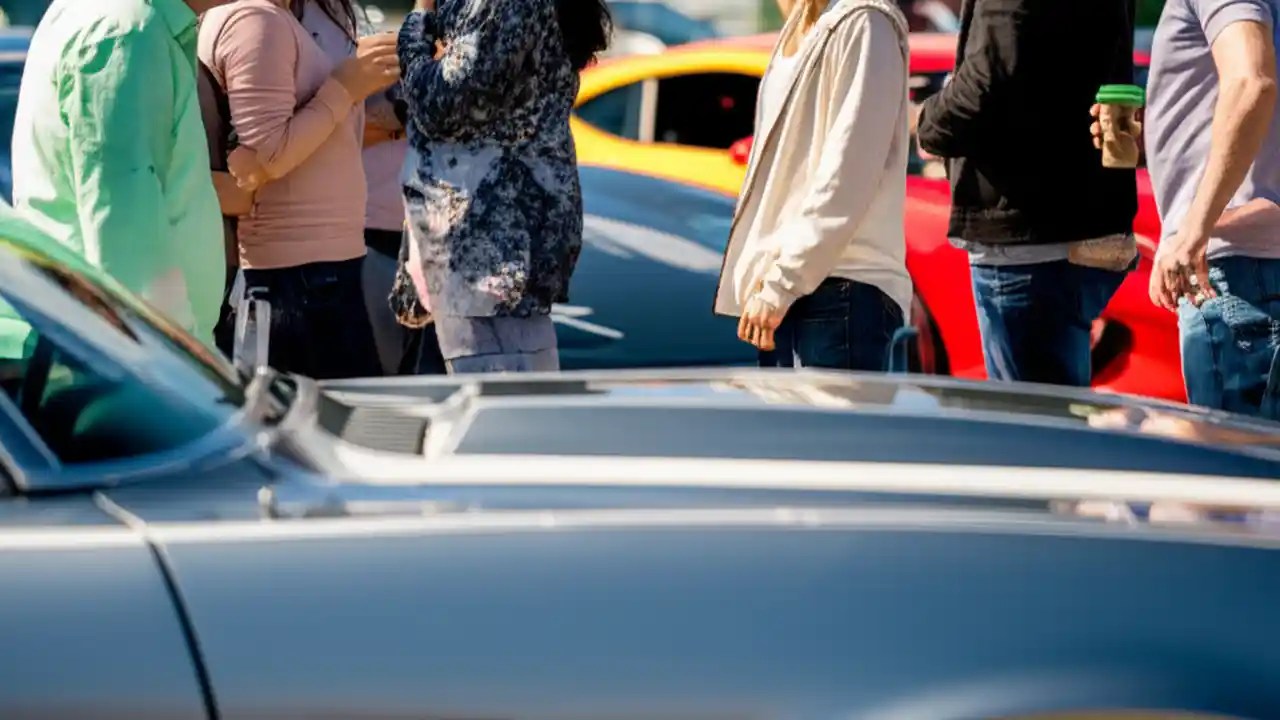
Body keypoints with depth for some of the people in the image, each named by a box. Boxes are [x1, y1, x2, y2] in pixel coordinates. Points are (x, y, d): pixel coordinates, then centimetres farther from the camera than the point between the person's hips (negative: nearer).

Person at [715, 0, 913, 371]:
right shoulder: (799, 31, 19)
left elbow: (849, 176, -14)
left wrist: (780, 284, -15)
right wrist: (764, 281, 14)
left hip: (843, 291, -8)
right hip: (783, 292, 8)